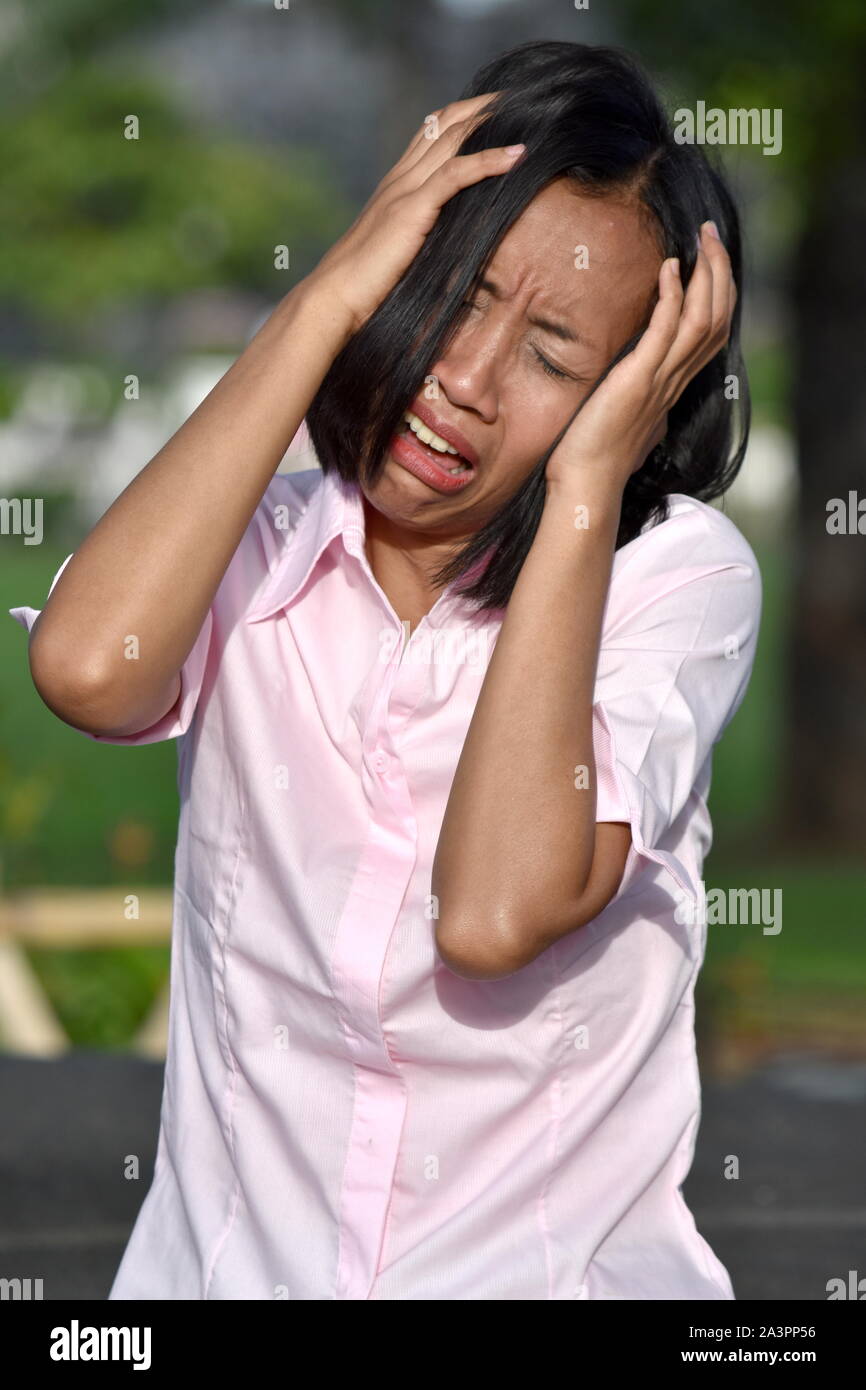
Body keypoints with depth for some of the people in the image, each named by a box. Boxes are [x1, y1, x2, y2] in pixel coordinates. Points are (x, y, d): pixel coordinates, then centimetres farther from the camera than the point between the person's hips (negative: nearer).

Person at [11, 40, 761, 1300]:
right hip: (234, 1257, 2)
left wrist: (587, 481, -14)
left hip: (549, 1269, -1)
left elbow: (494, 914, -19)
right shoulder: (256, 544, 4)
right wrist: (322, 306, -12)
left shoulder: (681, 577, -3)